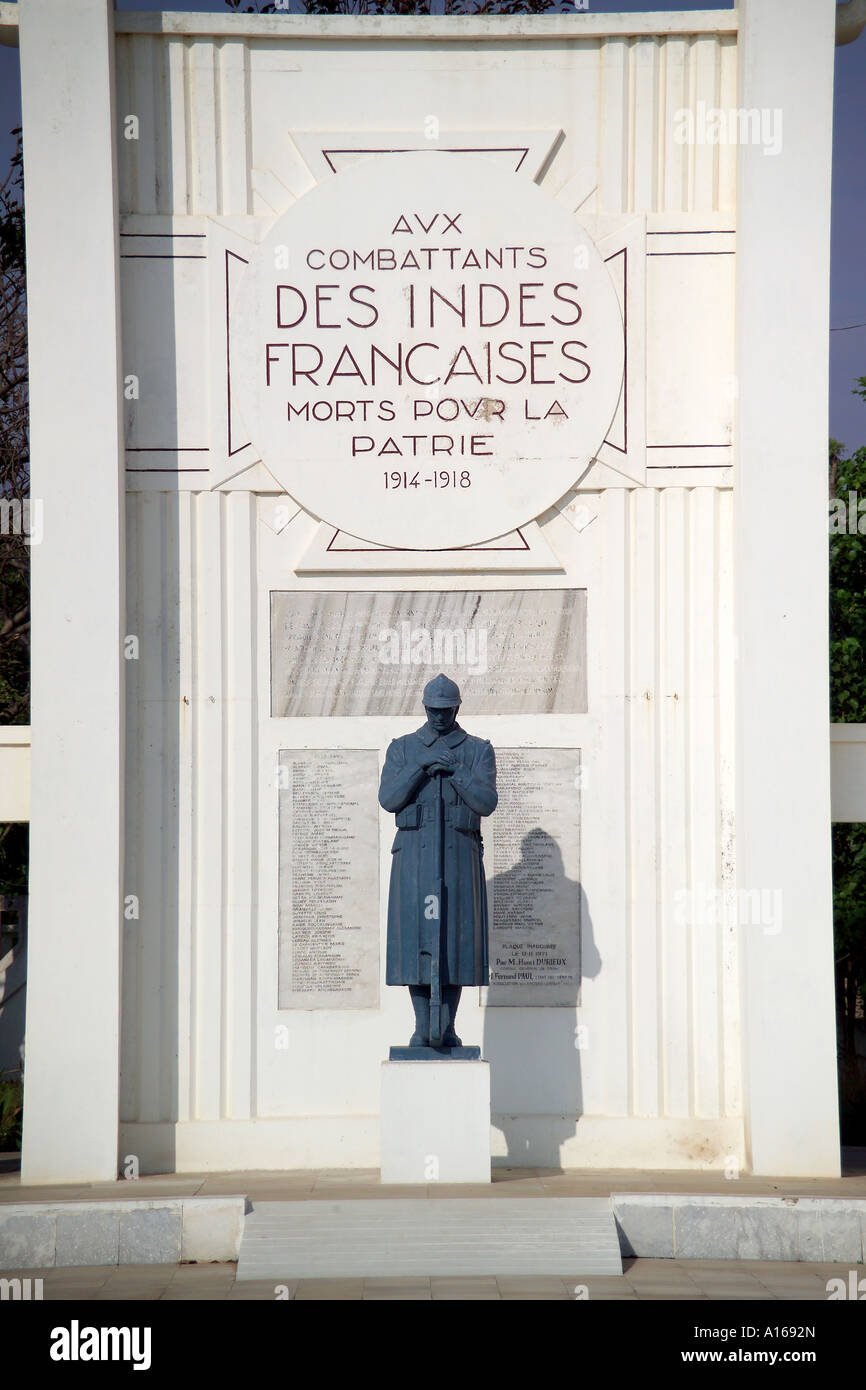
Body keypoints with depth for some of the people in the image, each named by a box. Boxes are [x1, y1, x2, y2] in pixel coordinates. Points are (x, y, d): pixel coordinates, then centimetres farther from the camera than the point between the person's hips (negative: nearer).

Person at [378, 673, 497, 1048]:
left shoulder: (478, 750, 7)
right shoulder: (402, 748, 9)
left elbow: (486, 803, -7)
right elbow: (388, 799, -5)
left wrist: (454, 770, -18)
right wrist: (422, 765, -17)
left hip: (459, 854, 0)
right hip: (414, 855, 0)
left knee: (454, 938, -5)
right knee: (415, 938, -4)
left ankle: (446, 1027, -1)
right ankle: (423, 1027, 2)